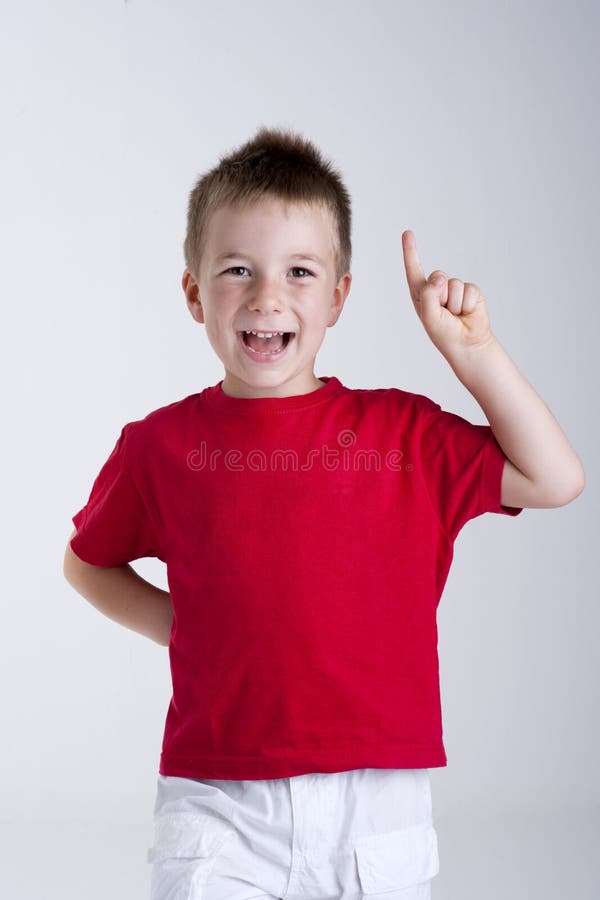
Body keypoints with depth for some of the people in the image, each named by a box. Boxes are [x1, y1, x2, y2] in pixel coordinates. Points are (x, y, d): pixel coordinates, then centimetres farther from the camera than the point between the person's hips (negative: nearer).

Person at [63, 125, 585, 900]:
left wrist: (471, 350, -1)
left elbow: (554, 479, 3)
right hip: (218, 807, -1)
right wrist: (180, 625, 3)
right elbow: (87, 562, 19)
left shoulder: (402, 430, 5)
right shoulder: (162, 444, 4)